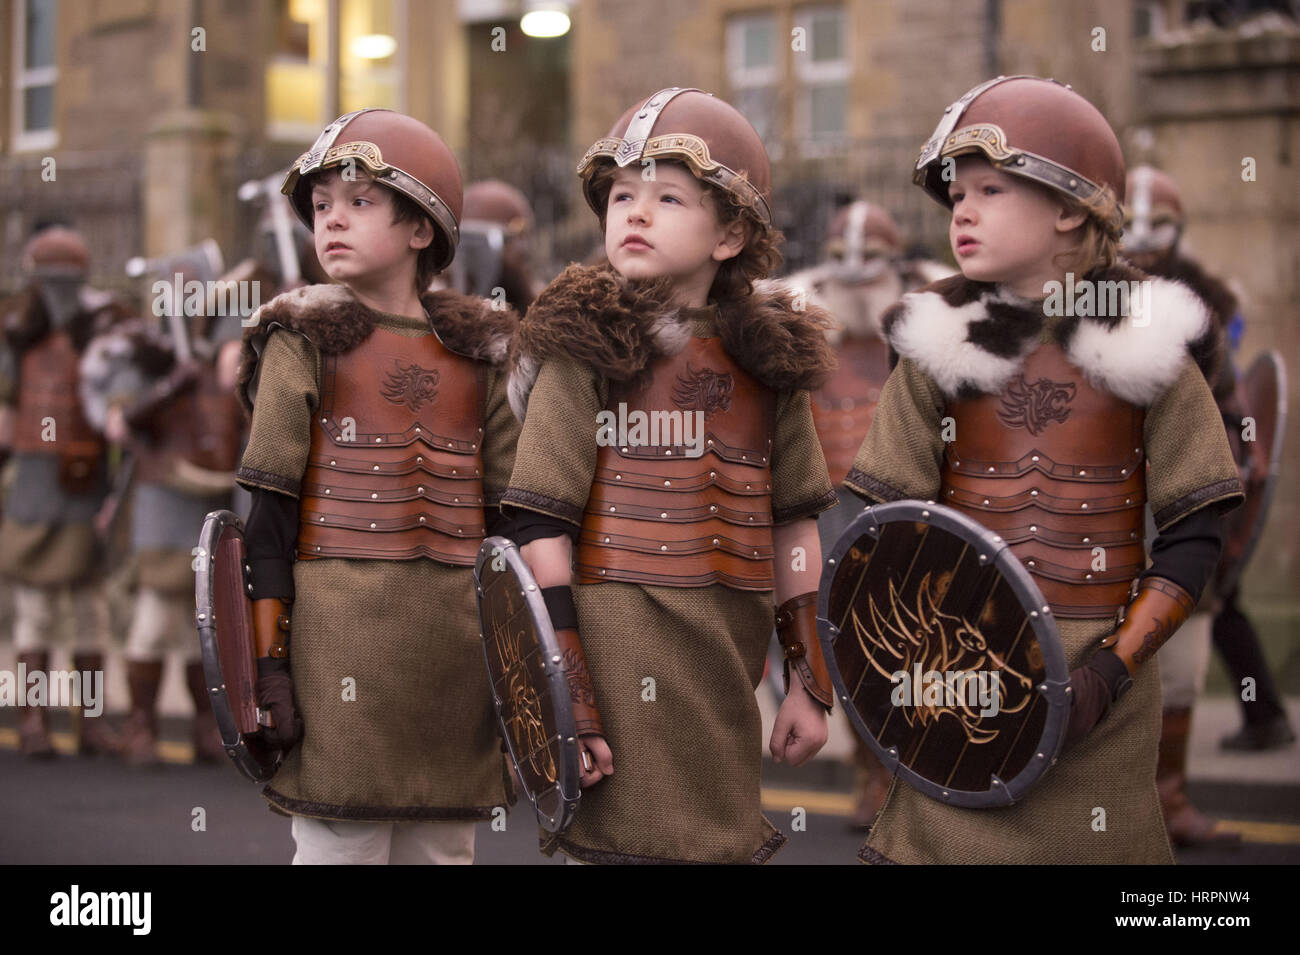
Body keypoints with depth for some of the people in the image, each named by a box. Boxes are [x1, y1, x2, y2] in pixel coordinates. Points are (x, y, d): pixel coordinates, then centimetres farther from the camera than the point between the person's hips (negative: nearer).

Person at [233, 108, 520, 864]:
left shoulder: (479, 355, 10)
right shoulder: (304, 344, 2)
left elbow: (507, 521, 12)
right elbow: (269, 517, -1)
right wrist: (268, 660, -7)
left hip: (457, 636, 3)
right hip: (340, 631, -3)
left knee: (444, 844, 8)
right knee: (340, 841, -3)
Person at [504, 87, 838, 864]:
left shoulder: (768, 362, 9)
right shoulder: (587, 350, -3)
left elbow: (794, 526, 14)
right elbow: (543, 528, -7)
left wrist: (811, 680, 13)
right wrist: (561, 697, -11)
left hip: (726, 664, 4)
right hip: (621, 653, -4)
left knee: (727, 842, 9)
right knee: (634, 843, -6)